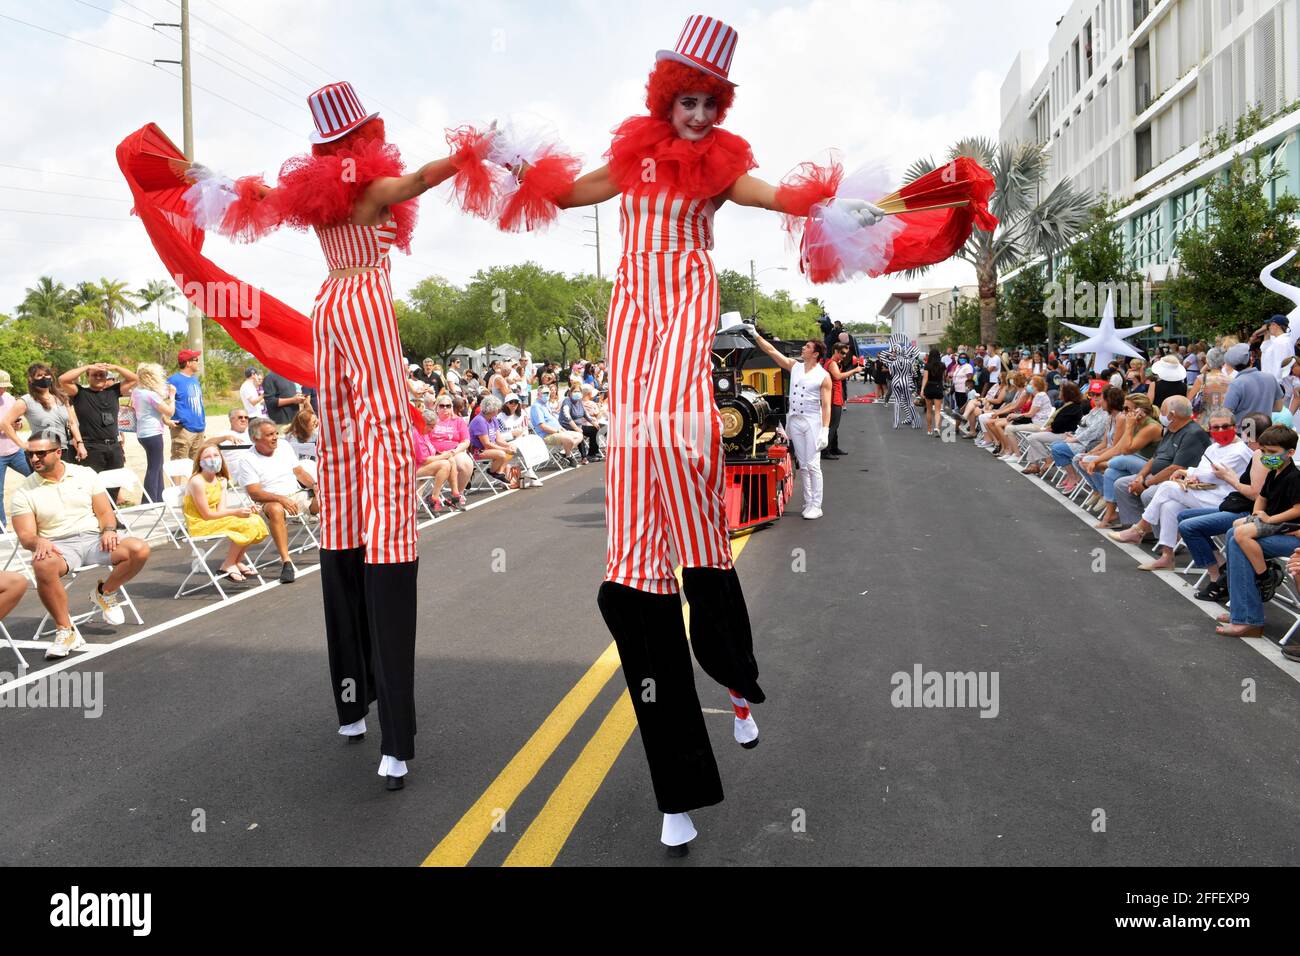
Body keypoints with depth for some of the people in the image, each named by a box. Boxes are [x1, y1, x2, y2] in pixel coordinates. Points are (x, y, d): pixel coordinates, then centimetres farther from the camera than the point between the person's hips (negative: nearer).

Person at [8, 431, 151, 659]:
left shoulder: (85, 474, 11)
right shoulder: (24, 493, 6)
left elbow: (105, 512, 11)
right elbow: (25, 536, -1)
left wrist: (109, 530, -11)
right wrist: (38, 542, -24)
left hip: (94, 538, 2)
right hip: (58, 546, -2)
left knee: (140, 549, -25)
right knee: (43, 566, -39)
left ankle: (105, 593, 5)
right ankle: (65, 630, -24)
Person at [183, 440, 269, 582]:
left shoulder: (222, 481, 8)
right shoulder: (197, 482, -17)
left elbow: (221, 509, -1)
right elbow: (206, 515, -17)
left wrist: (242, 509, -18)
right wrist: (236, 512, -17)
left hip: (216, 519, 8)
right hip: (200, 525, -8)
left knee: (256, 521, -4)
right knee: (247, 525, -22)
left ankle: (237, 561, 6)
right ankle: (228, 565, -7)